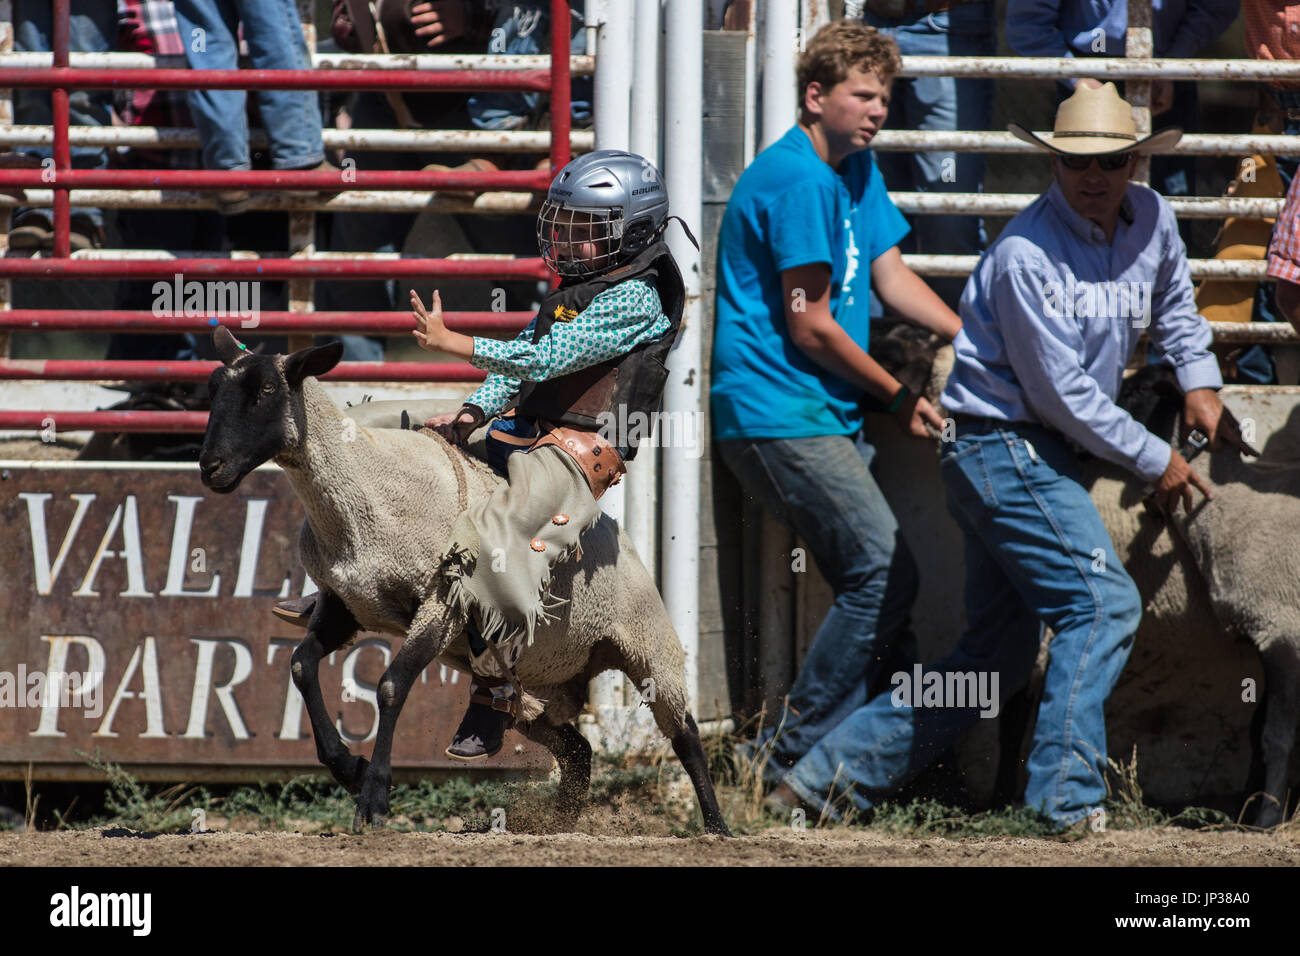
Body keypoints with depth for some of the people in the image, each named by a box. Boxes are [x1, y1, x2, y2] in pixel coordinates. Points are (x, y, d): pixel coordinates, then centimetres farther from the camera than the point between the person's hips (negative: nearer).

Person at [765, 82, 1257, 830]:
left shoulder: (1151, 221, 4)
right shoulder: (1027, 256, -21)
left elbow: (1174, 305, 29)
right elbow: (1062, 395, -18)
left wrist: (1201, 383, 14)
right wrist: (1156, 462, -11)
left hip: (1042, 458, 9)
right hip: (1003, 443, -9)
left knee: (998, 659, 9)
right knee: (1104, 604, -17)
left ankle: (824, 780, 14)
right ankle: (1067, 799, -17)